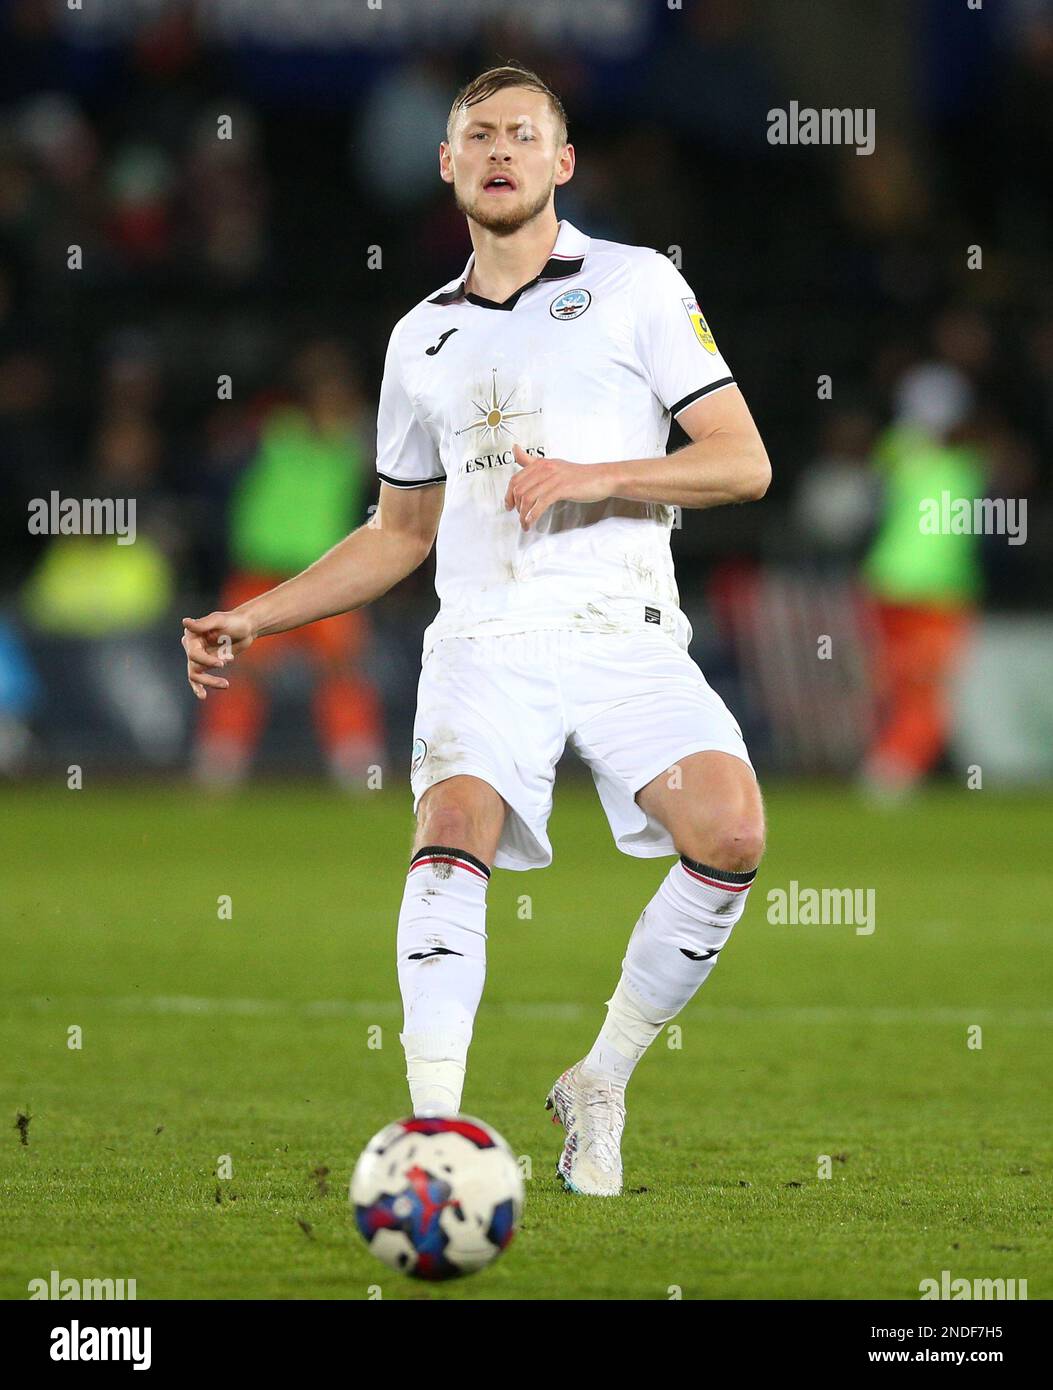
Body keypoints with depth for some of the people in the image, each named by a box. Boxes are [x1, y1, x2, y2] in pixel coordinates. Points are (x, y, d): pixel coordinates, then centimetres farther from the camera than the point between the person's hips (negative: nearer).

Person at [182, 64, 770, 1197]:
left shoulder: (636, 285, 10)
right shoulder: (425, 337, 22)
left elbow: (743, 462, 3)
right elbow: (400, 532, 30)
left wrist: (597, 476, -11)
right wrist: (251, 620, 20)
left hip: (627, 635, -2)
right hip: (486, 636, 2)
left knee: (730, 834, -25)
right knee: (453, 833, -27)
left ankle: (600, 1086, -6)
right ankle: (435, 1128, -35)